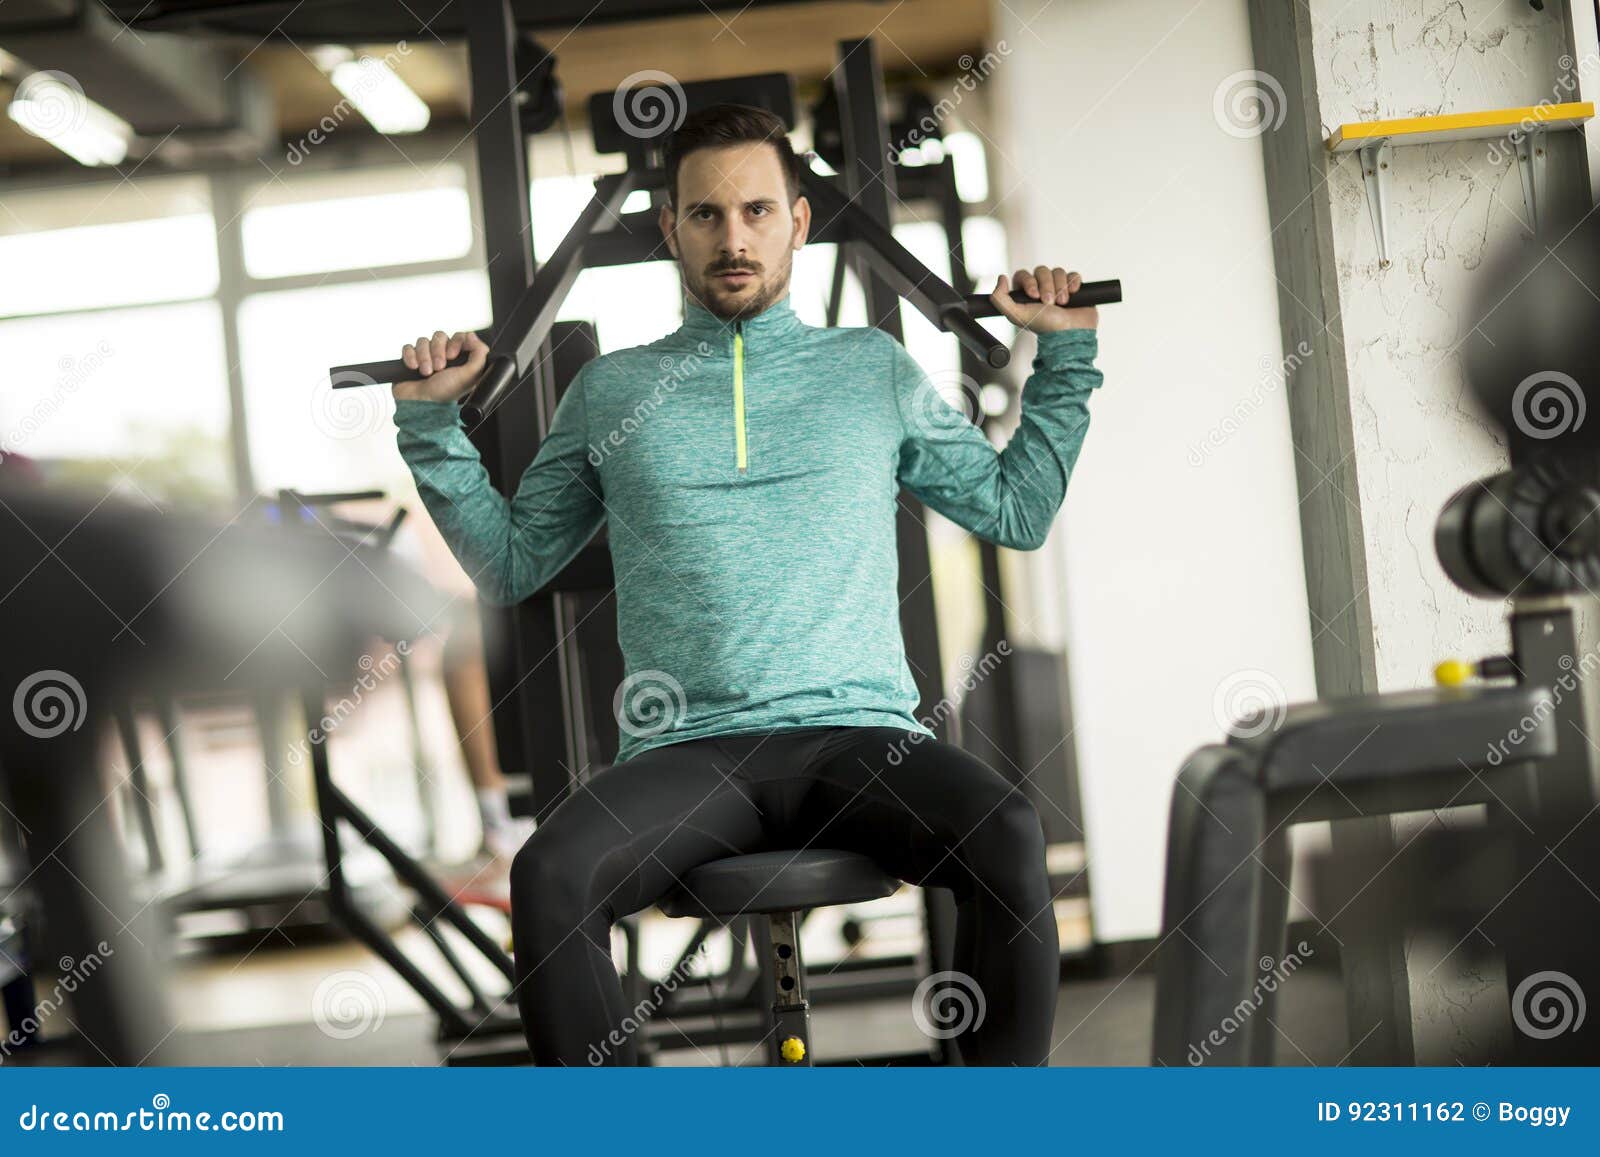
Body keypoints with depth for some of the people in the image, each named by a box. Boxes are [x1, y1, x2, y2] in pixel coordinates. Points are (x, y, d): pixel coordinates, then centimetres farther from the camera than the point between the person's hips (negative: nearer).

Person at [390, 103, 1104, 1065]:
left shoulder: (876, 369, 18)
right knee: (550, 877, -31)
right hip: (687, 747, 0)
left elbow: (1017, 510, 21)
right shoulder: (610, 390, 18)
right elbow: (510, 563, 23)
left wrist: (1066, 356, 17)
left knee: (1009, 837, -32)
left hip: (860, 734, 0)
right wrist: (433, 427, 15)